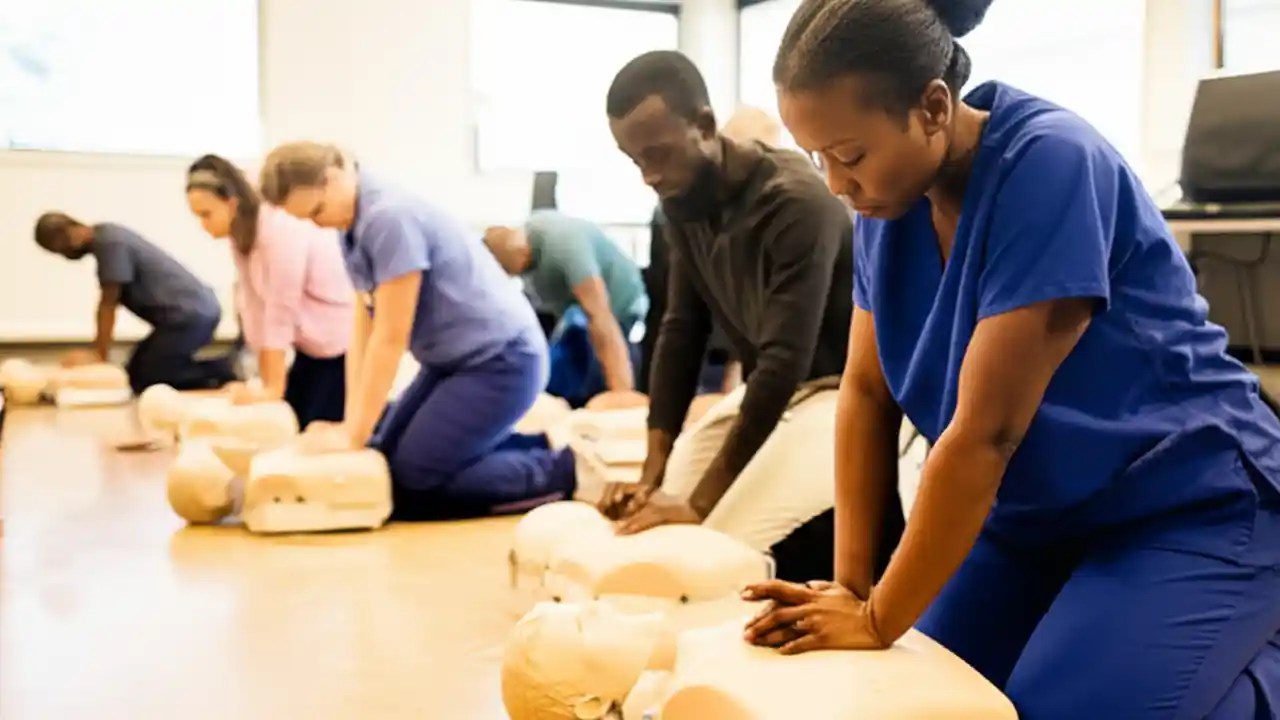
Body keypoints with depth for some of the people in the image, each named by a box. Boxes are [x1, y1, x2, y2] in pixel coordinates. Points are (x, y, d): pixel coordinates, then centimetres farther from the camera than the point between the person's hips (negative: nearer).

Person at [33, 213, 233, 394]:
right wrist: (96, 352, 9)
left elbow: (108, 303, -14)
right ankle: (218, 371, 9)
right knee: (136, 372, 12)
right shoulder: (104, 238, 14)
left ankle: (220, 372, -10)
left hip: (190, 314, -10)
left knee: (142, 379, -11)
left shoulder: (109, 242, -16)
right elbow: (108, 302, 13)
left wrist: (100, 355, -8)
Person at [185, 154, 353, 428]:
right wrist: (267, 384, -1)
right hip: (311, 347, 9)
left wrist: (274, 388, -20)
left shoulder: (281, 231, -22)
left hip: (343, 344, -9)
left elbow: (281, 312, -23)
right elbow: (256, 310, 2)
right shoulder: (242, 238, 5)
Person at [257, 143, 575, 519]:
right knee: (387, 462, 10)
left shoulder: (390, 217, -23)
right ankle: (536, 450, 16)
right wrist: (350, 424, -2)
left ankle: (564, 471, -2)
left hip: (501, 359, -10)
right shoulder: (356, 228, 5)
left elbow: (390, 338, -21)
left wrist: (354, 434, -16)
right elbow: (364, 330, 5)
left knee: (411, 483, -10)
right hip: (455, 359, 10)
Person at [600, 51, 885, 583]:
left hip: (836, 390, -8)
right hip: (764, 390, 8)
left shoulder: (795, 202, -27)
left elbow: (786, 362, -30)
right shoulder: (683, 203, -2)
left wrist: (700, 503, -29)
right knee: (654, 522, 0)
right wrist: (652, 476, -7)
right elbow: (681, 332, 1)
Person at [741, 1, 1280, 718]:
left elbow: (984, 430, -28)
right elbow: (867, 392, -2)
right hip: (1039, 511, 7)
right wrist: (850, 586, -7)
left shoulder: (1049, 163, -27)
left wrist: (878, 621, -22)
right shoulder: (894, 194, -5)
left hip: (1190, 511, -7)